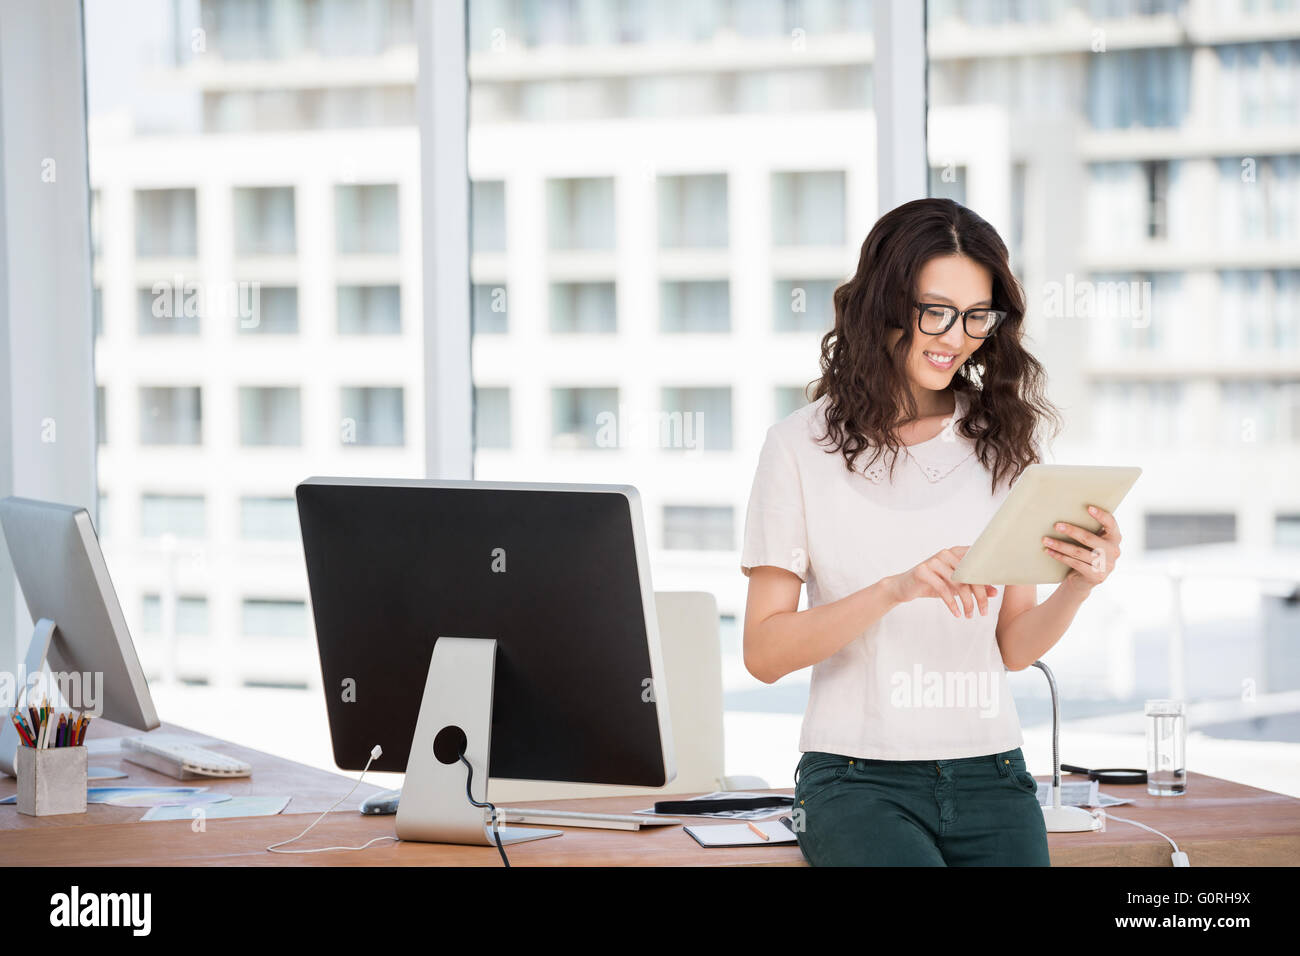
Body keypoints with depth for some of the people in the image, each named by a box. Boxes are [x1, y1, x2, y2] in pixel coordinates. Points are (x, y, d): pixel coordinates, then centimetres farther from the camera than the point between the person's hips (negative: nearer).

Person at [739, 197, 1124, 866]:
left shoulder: (1004, 441, 10)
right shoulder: (804, 446, 0)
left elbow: (1013, 648, 11)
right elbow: (764, 652, -5)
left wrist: (1079, 585, -9)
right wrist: (896, 589, -17)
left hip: (990, 776, 3)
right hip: (858, 778, -3)